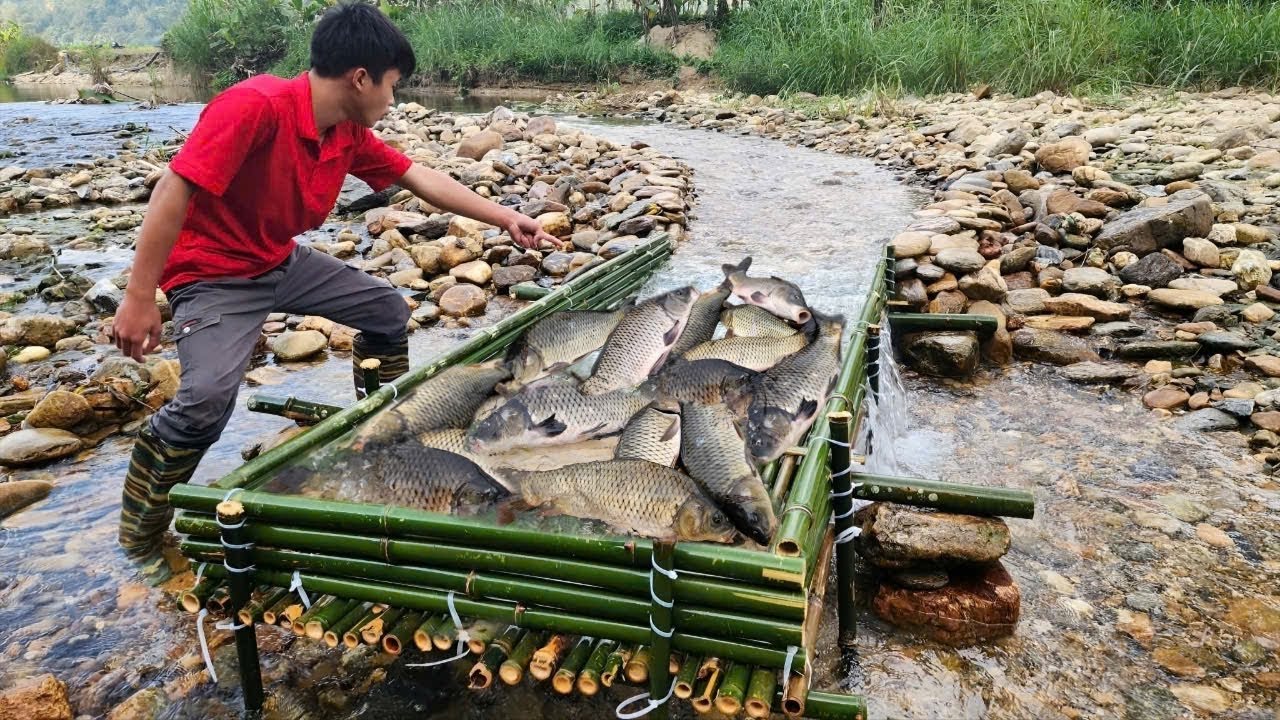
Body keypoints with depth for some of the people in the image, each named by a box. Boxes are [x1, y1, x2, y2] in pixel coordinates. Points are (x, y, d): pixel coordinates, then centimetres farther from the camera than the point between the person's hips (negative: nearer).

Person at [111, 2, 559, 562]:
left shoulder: (350, 134, -4)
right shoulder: (255, 106, -29)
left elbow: (424, 180, 5)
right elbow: (173, 191, -29)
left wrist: (506, 218, 4)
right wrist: (139, 298, -28)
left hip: (284, 262, 8)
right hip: (213, 274, -8)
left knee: (388, 310, 10)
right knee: (207, 399, -27)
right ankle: (139, 530, 2)